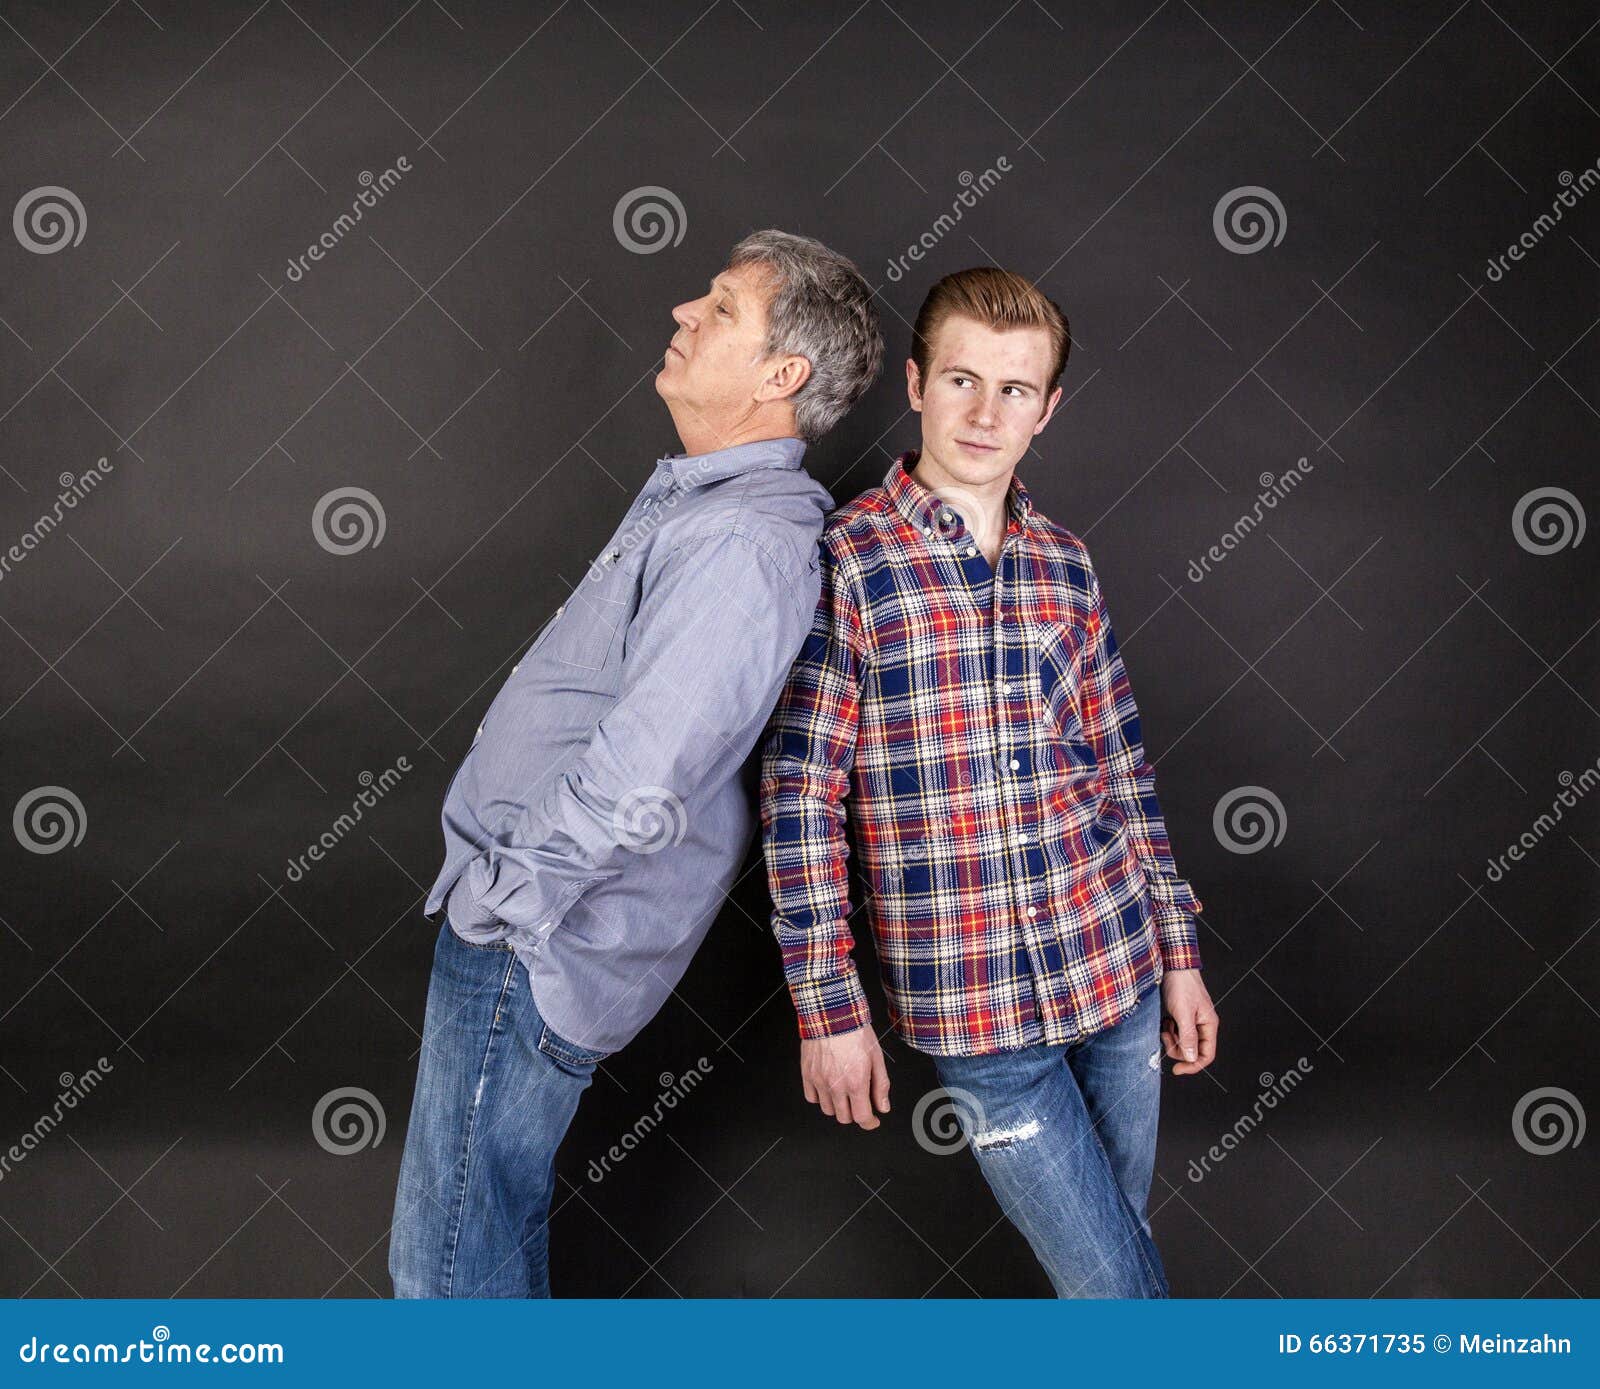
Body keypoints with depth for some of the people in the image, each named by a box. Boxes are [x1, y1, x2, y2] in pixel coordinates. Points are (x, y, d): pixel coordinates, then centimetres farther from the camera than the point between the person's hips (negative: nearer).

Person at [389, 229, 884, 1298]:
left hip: (530, 946, -10)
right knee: (500, 1232, 24)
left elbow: (634, 789, -33)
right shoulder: (694, 499, 12)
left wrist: (498, 900, -18)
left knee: (451, 1270, 1)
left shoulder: (743, 543, -23)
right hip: (521, 933, 10)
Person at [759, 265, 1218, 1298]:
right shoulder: (843, 562, -11)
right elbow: (799, 802, -10)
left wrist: (1180, 951, 12)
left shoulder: (1066, 564, 5)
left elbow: (1125, 770, 12)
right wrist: (829, 1007, -10)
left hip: (1117, 968, 5)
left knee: (1120, 1241, 19)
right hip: (974, 1003, -5)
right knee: (1117, 1287, 1)